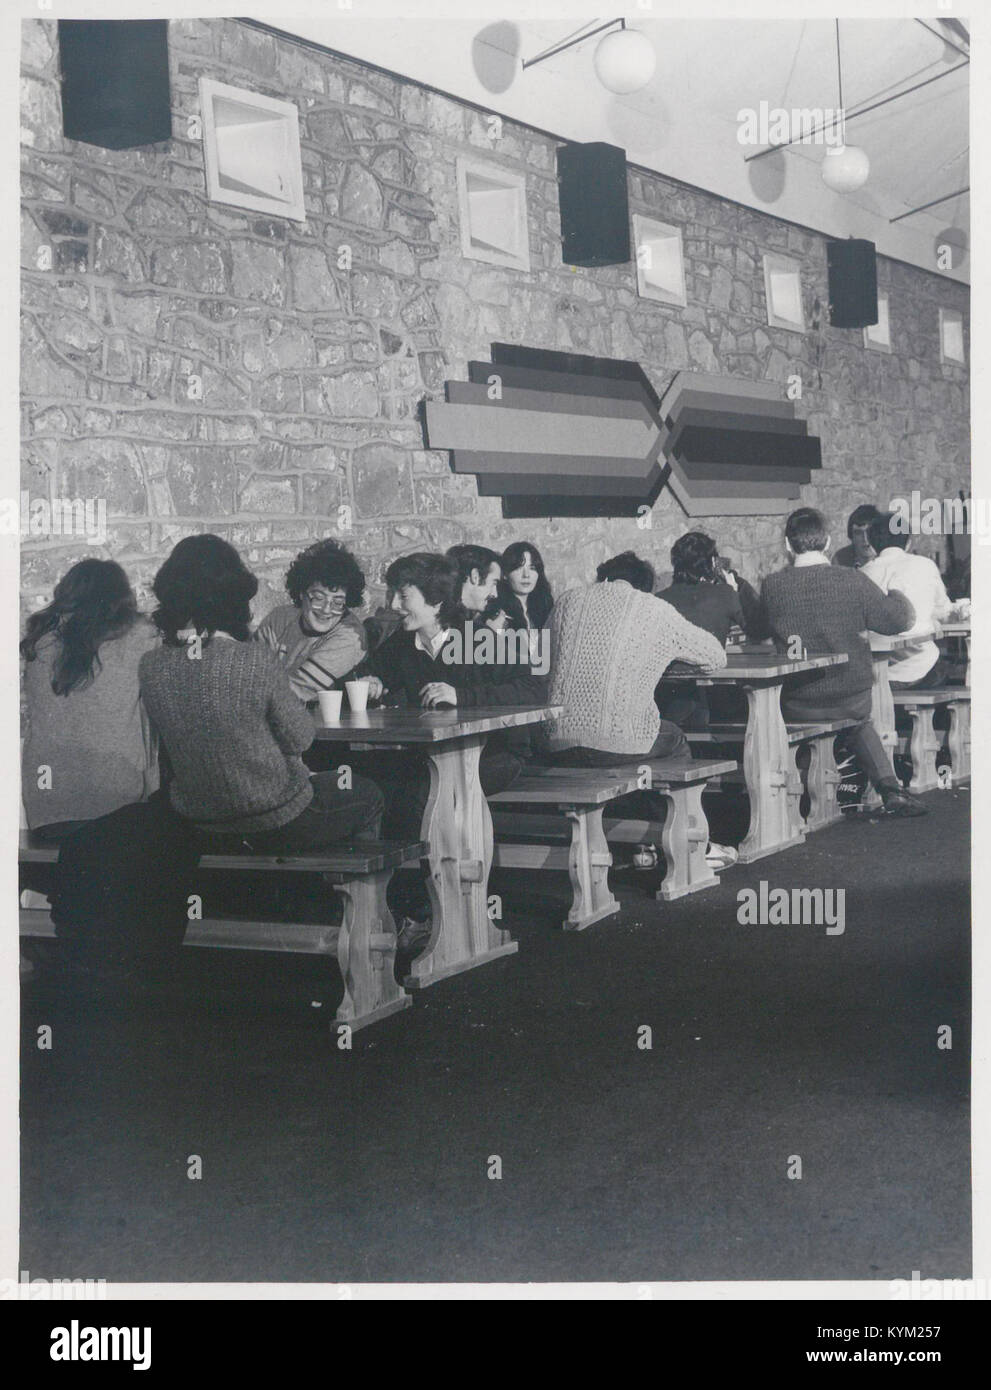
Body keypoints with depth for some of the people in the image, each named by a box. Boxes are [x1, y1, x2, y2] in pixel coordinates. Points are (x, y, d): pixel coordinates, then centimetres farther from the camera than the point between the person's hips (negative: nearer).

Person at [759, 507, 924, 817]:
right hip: (851, 701, 0)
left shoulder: (772, 586, -13)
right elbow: (901, 620, -4)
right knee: (859, 723, 34)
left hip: (796, 707, 0)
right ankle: (889, 788, 23)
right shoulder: (854, 582, -15)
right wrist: (895, 595, 18)